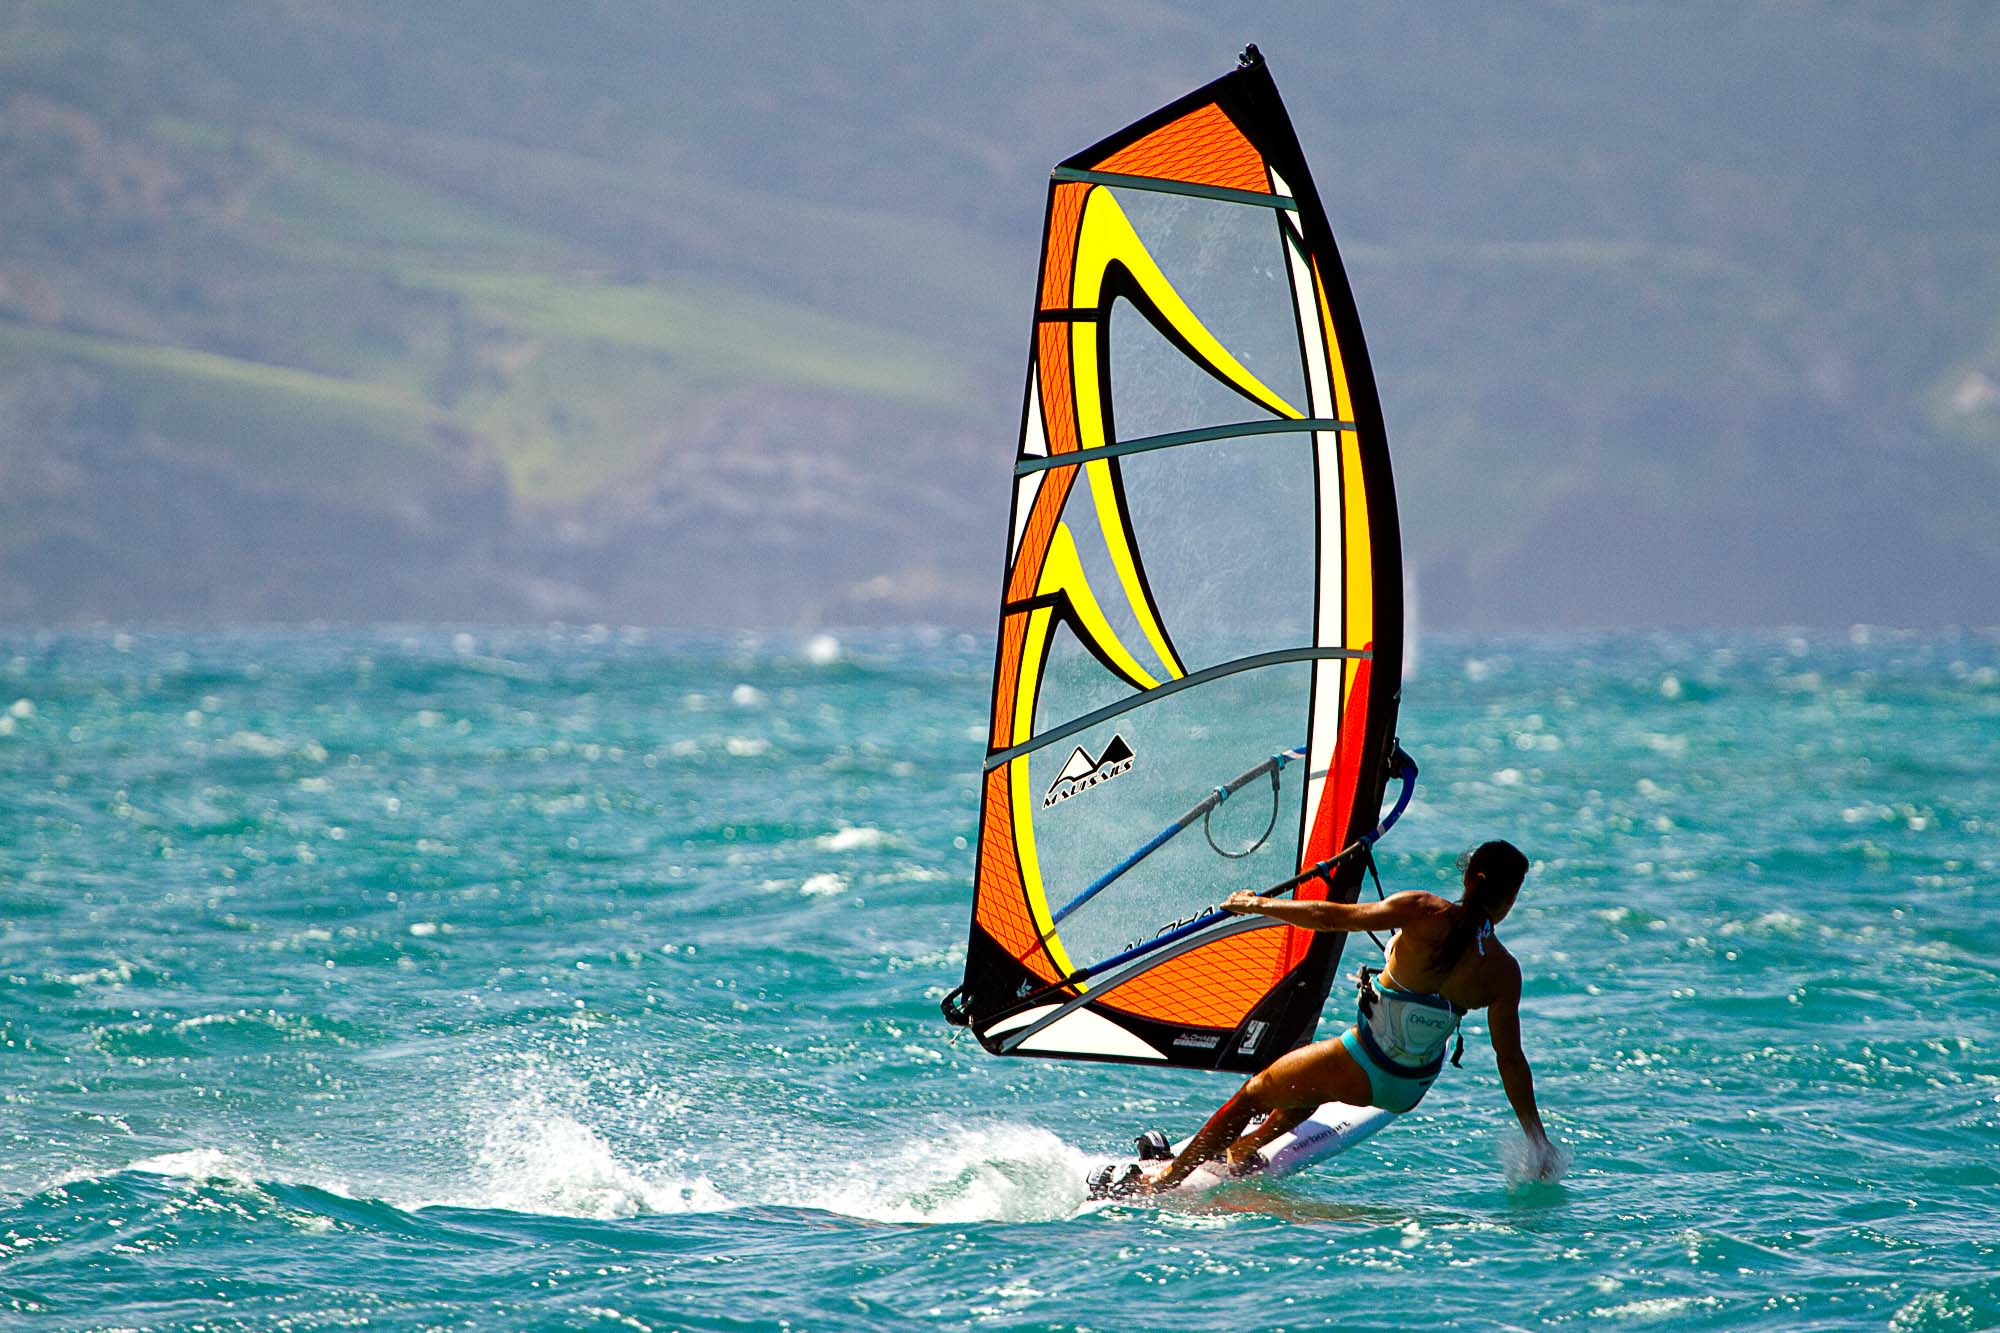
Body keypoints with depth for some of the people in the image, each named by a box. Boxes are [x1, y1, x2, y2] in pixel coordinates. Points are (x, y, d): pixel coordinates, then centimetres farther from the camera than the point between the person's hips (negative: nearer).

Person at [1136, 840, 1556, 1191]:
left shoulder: (1425, 913, -19)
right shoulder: (1503, 973, -11)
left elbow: (1331, 917, -14)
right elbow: (1511, 1061, -8)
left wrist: (1260, 905, 0)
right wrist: (1537, 1140, 1)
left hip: (1361, 1070, -4)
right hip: (1412, 1091, 4)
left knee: (1255, 1093, 20)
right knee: (1314, 1086, 37)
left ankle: (1168, 1179, 30)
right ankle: (1246, 1149, 54)